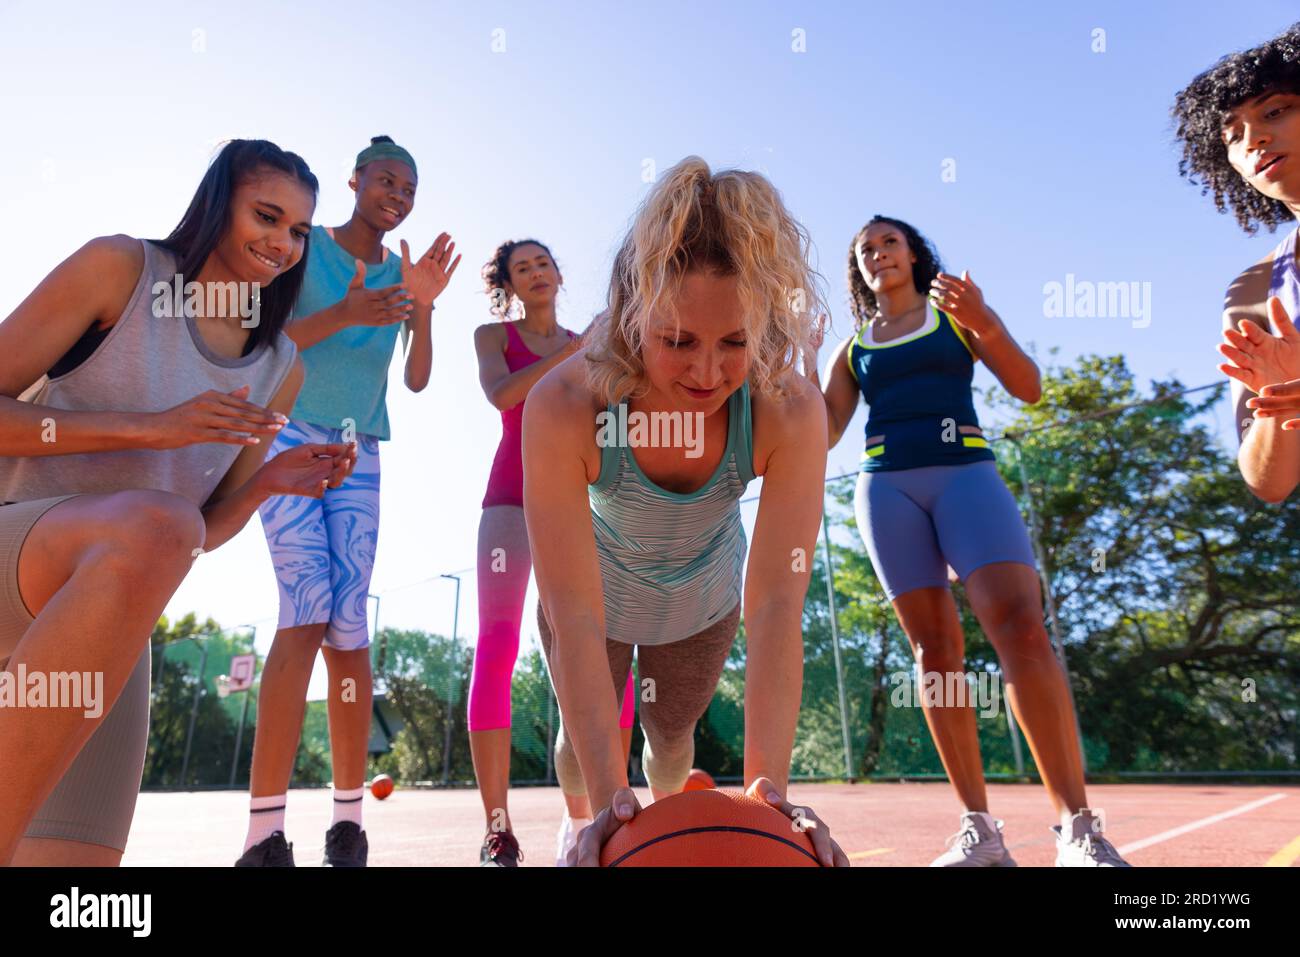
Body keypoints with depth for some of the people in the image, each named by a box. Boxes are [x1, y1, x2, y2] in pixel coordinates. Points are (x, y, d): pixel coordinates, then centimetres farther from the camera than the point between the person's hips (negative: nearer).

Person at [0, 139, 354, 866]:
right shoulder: (120, 267, -4)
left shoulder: (280, 367, 8)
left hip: (110, 621, 5)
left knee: (81, 875, -12)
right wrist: (149, 428, -18)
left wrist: (271, 482, -7)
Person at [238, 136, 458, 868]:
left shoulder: (403, 272, 10)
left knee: (349, 621, -6)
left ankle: (350, 817, -1)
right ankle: (265, 828, -16)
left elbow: (417, 381, 3)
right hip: (290, 438, -3)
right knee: (308, 609, -19)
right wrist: (340, 315, -21)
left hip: (360, 457, 3)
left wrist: (424, 307, -13)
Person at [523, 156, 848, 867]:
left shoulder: (791, 414, -36)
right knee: (583, 737, 16)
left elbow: (776, 604, -38)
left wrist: (768, 785, -46)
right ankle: (583, 830, 52)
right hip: (598, 592, -1)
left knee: (672, 732, 22)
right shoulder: (564, 408, -40)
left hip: (702, 600, 2)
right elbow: (576, 616, -41)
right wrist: (607, 797, -46)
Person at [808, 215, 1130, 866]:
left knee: (1021, 624, -21)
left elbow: (1028, 388, 5)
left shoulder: (957, 312, 15)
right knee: (934, 647, -4)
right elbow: (821, 434, 14)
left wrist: (984, 326, -11)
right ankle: (979, 828, -1)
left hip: (965, 471, -2)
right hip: (886, 485, 2)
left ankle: (1077, 828, -17)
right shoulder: (852, 348, 20)